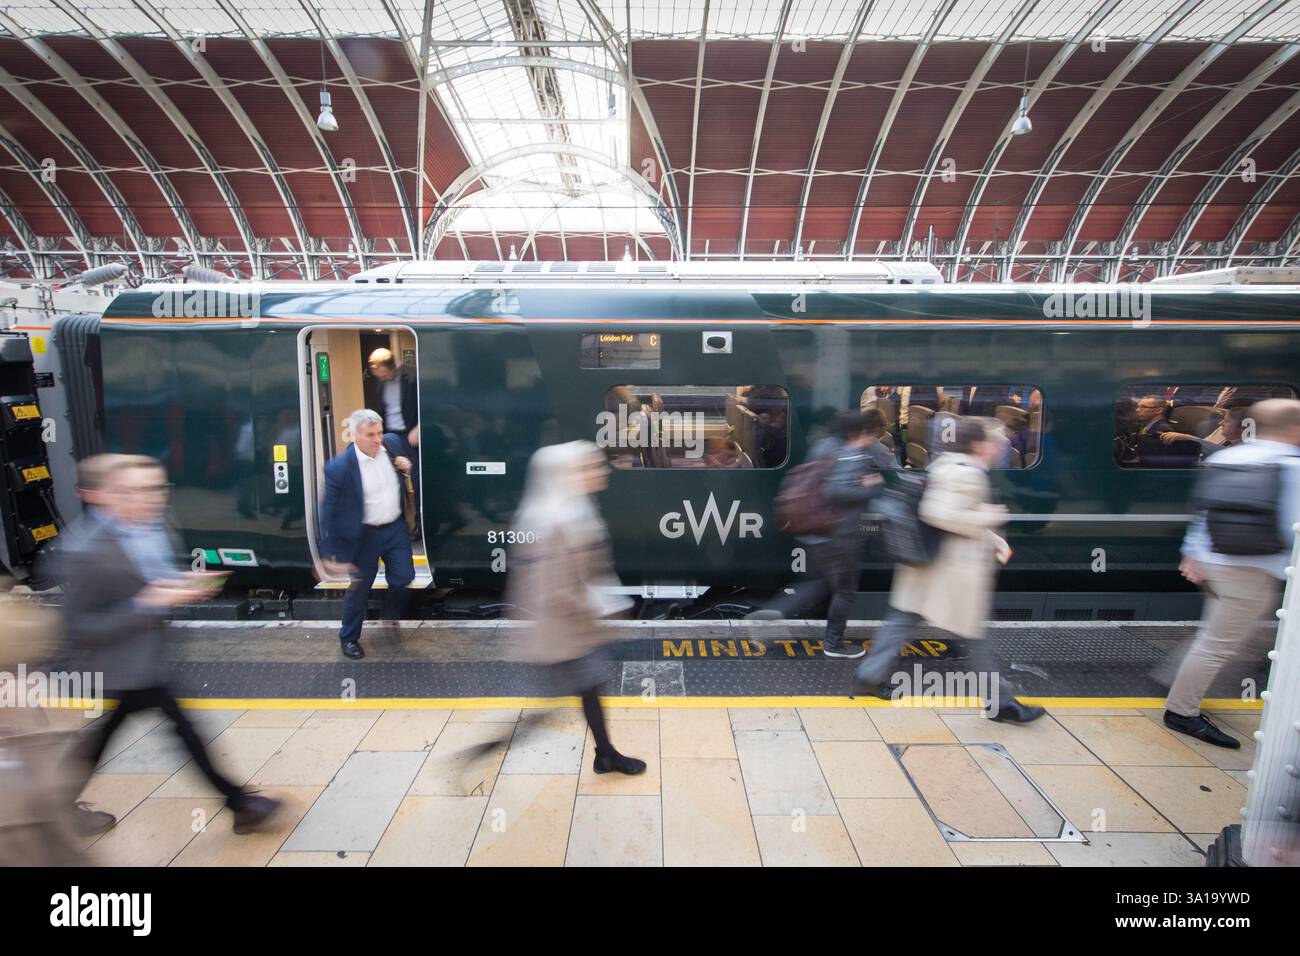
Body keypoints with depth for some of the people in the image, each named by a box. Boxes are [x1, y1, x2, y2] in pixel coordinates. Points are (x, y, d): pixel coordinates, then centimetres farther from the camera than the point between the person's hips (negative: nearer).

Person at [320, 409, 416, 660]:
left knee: (404, 576, 9)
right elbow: (329, 513, -16)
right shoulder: (339, 468, -22)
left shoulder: (392, 443, -8)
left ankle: (391, 611, 43)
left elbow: (403, 465, 15)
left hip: (396, 528, 4)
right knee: (360, 588, 10)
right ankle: (349, 638, 34)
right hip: (365, 535, -4)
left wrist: (407, 467, -11)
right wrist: (331, 553, -15)